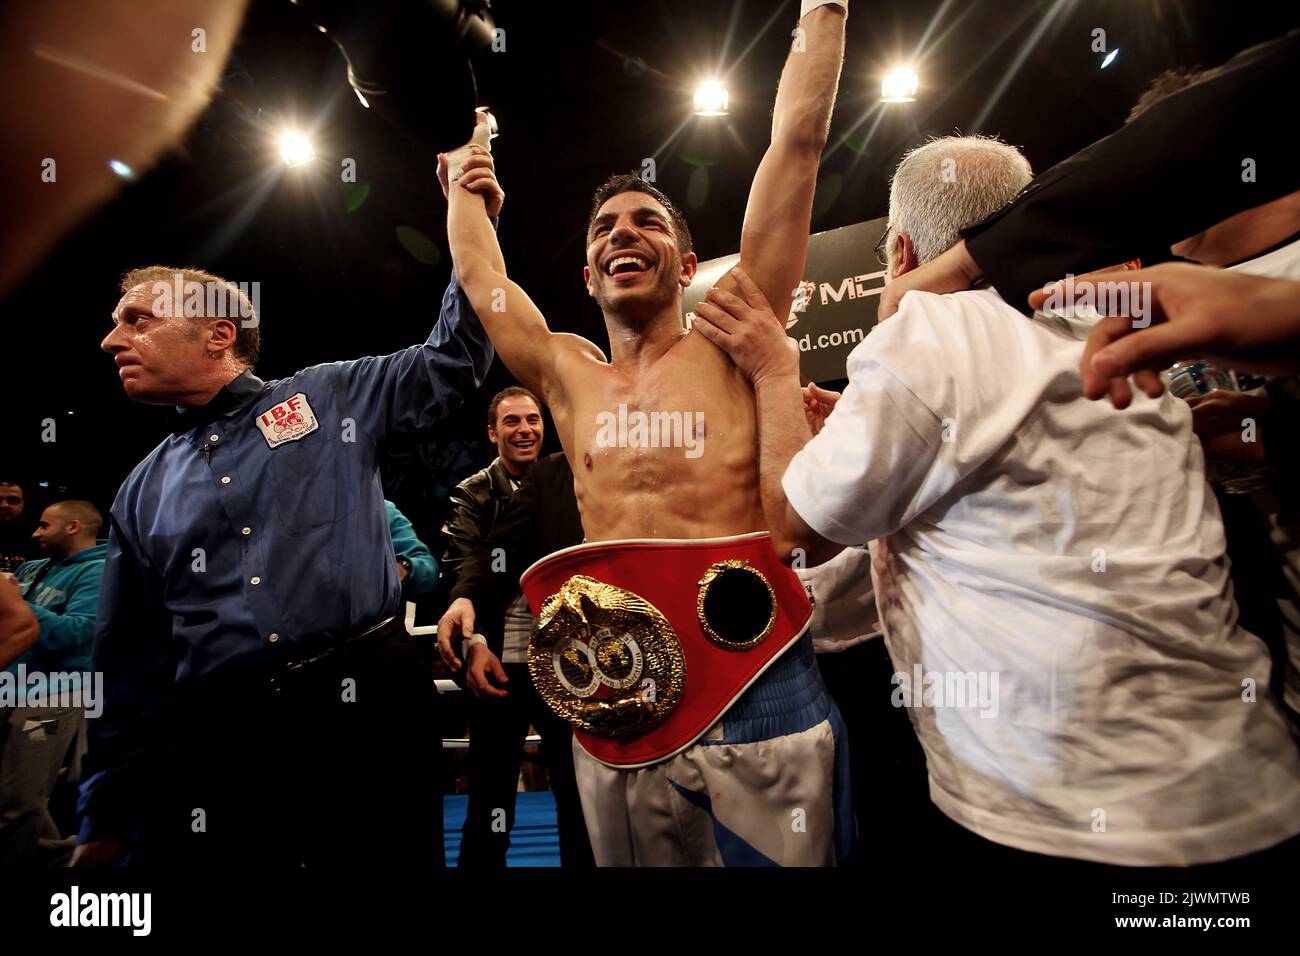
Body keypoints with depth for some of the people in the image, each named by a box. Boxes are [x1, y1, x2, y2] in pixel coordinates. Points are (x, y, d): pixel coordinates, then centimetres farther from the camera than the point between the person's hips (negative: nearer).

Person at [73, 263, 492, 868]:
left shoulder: (330, 398, 6)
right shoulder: (143, 491, 14)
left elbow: (455, 357, 5)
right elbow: (129, 663, 16)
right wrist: (103, 818, 15)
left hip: (366, 710, -3)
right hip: (214, 744, 4)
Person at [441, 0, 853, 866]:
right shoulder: (568, 375, 12)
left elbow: (798, 140, 4)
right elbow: (480, 277, 25)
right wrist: (466, 195, 39)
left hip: (756, 690, -3)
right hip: (615, 707, 4)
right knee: (634, 860, 17)